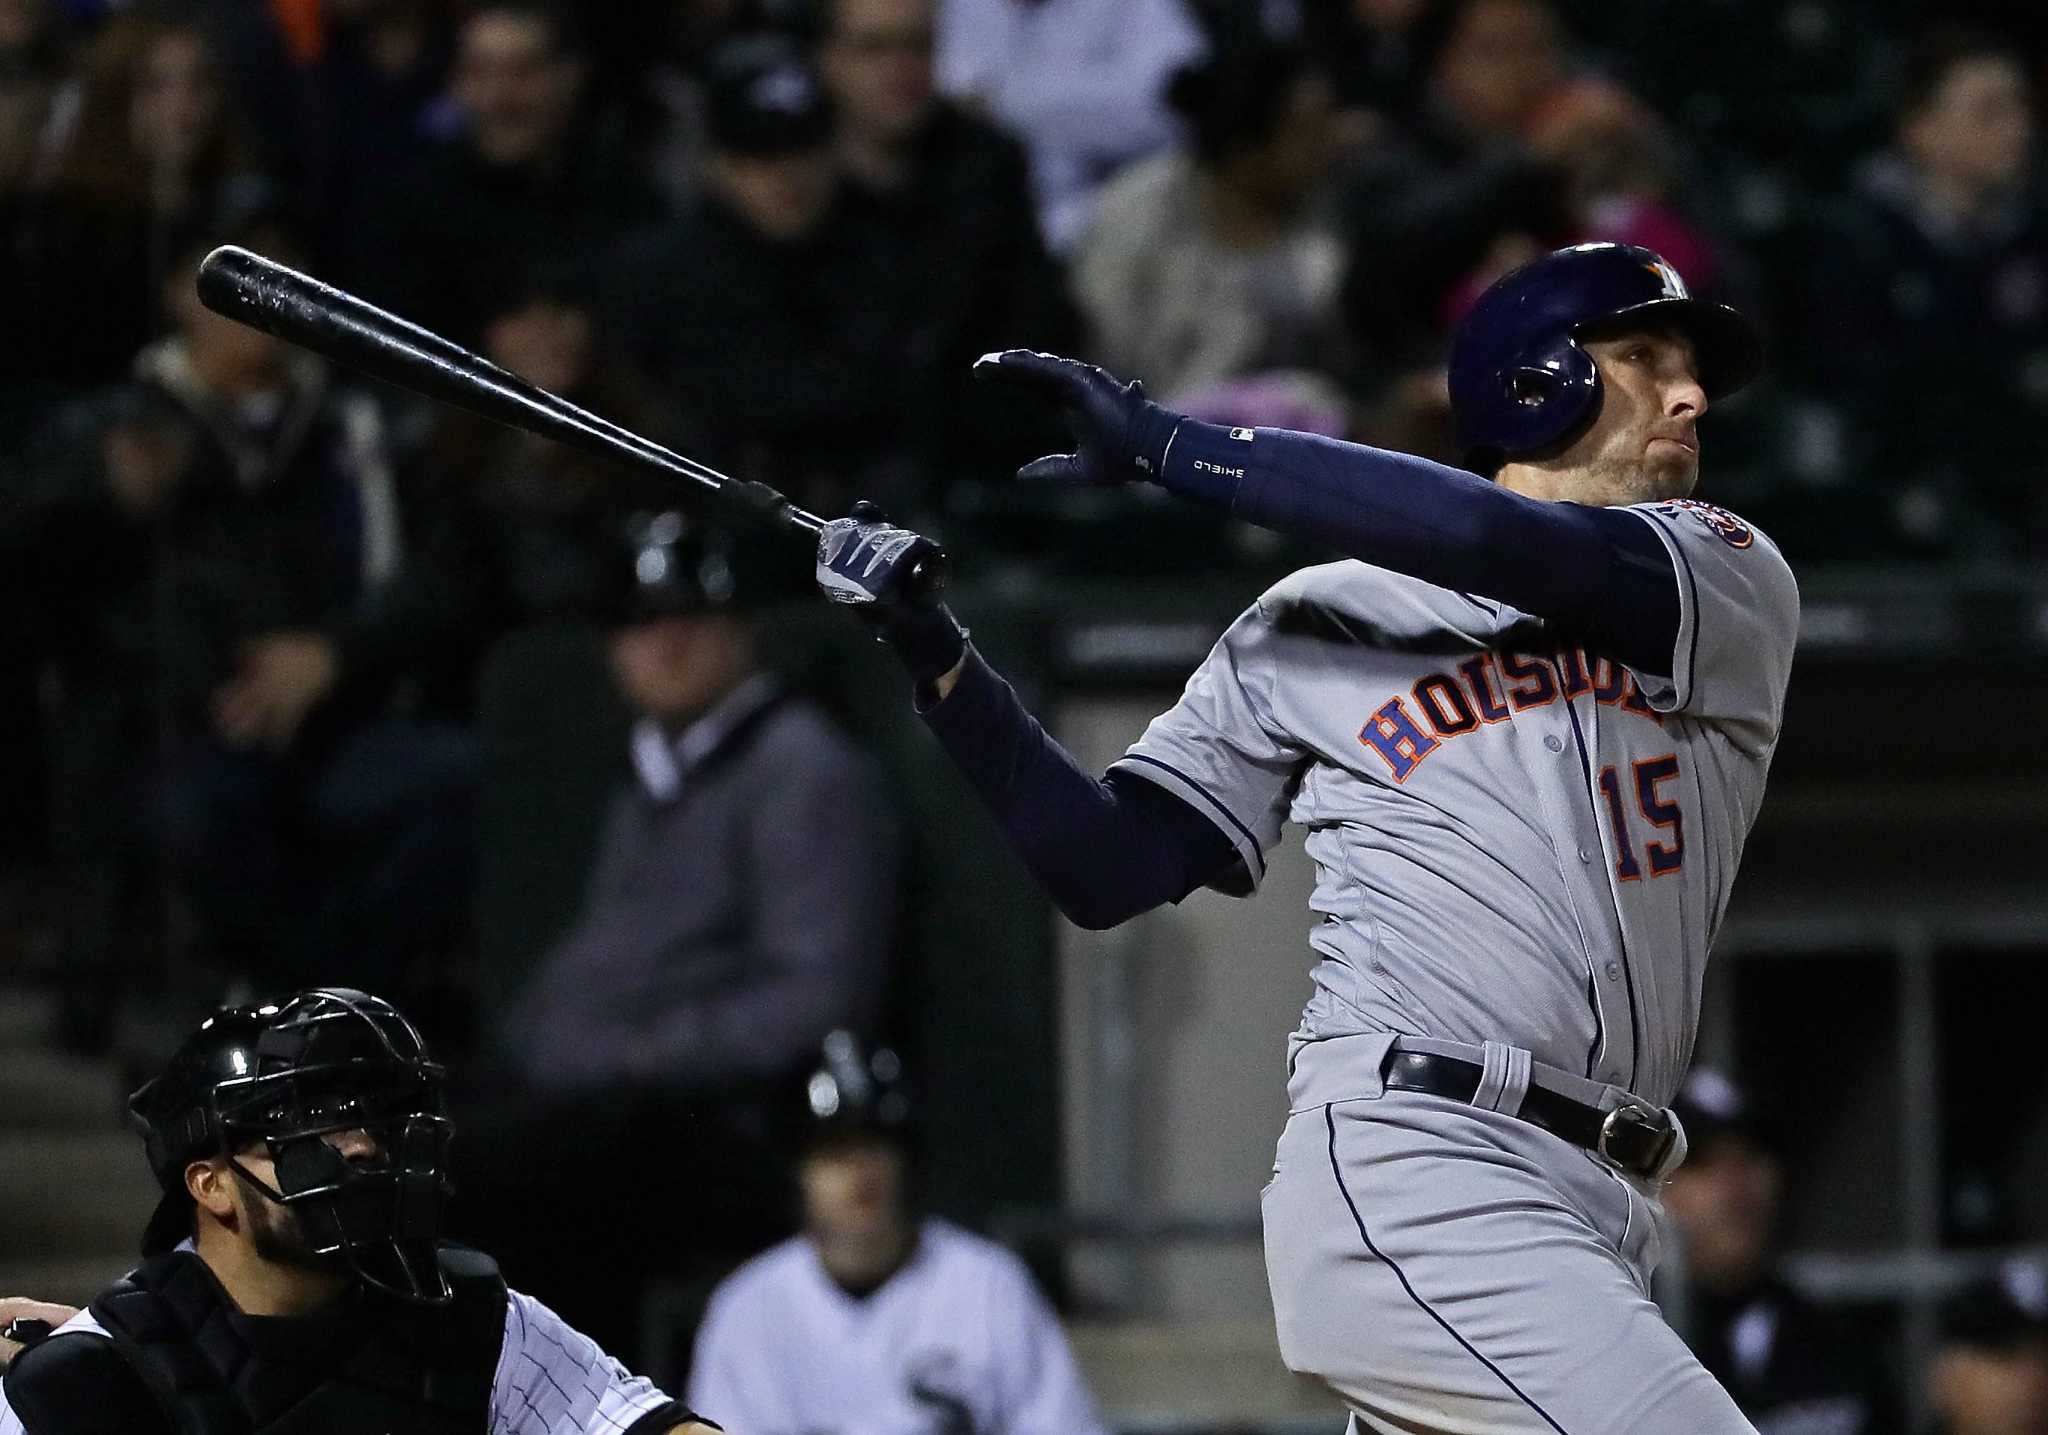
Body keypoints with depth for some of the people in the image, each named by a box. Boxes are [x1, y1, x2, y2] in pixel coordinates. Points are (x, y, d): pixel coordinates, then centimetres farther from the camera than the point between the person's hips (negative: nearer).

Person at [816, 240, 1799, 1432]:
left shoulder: (1739, 585, 13)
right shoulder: (1322, 621, 11)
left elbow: (1517, 552, -8)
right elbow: (1104, 866, 10)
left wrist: (1171, 447, -8)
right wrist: (934, 652, -1)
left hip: (1593, 1224, 4)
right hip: (1412, 1183, -4)